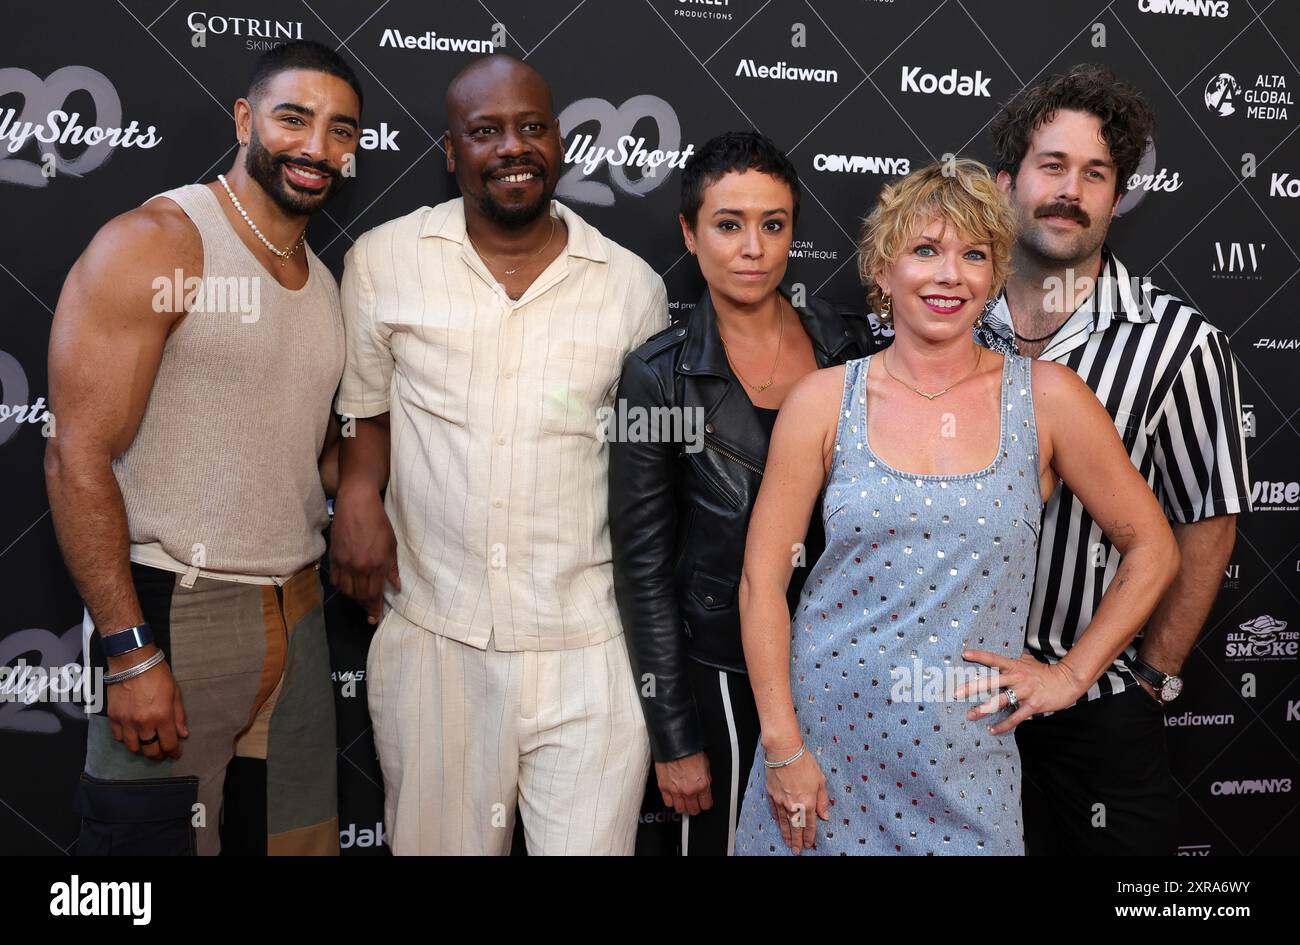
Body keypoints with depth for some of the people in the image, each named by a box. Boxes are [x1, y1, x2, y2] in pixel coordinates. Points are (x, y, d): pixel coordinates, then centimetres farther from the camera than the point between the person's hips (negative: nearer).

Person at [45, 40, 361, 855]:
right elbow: (79, 457, -14)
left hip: (296, 618, 7)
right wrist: (129, 653, -19)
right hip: (175, 614, -7)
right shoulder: (155, 244, -9)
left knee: (298, 834, 13)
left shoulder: (325, 282, 13)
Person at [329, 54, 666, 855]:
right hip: (431, 636, 1)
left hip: (588, 647, 0)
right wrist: (358, 491, -8)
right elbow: (363, 404, 12)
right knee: (440, 841, 14)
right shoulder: (383, 262, 0)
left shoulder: (633, 286, 1)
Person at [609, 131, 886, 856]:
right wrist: (674, 740, -8)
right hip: (728, 668, -3)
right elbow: (644, 567, -9)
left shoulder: (851, 342, -2)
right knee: (722, 836, 13)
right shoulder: (661, 376, -11)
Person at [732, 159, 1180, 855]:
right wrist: (782, 747, -6)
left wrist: (1071, 675, 2)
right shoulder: (823, 401, -4)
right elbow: (762, 580, -4)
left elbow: (1151, 549, 6)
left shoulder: (1047, 399, -3)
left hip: (963, 761, 0)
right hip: (825, 736, 0)